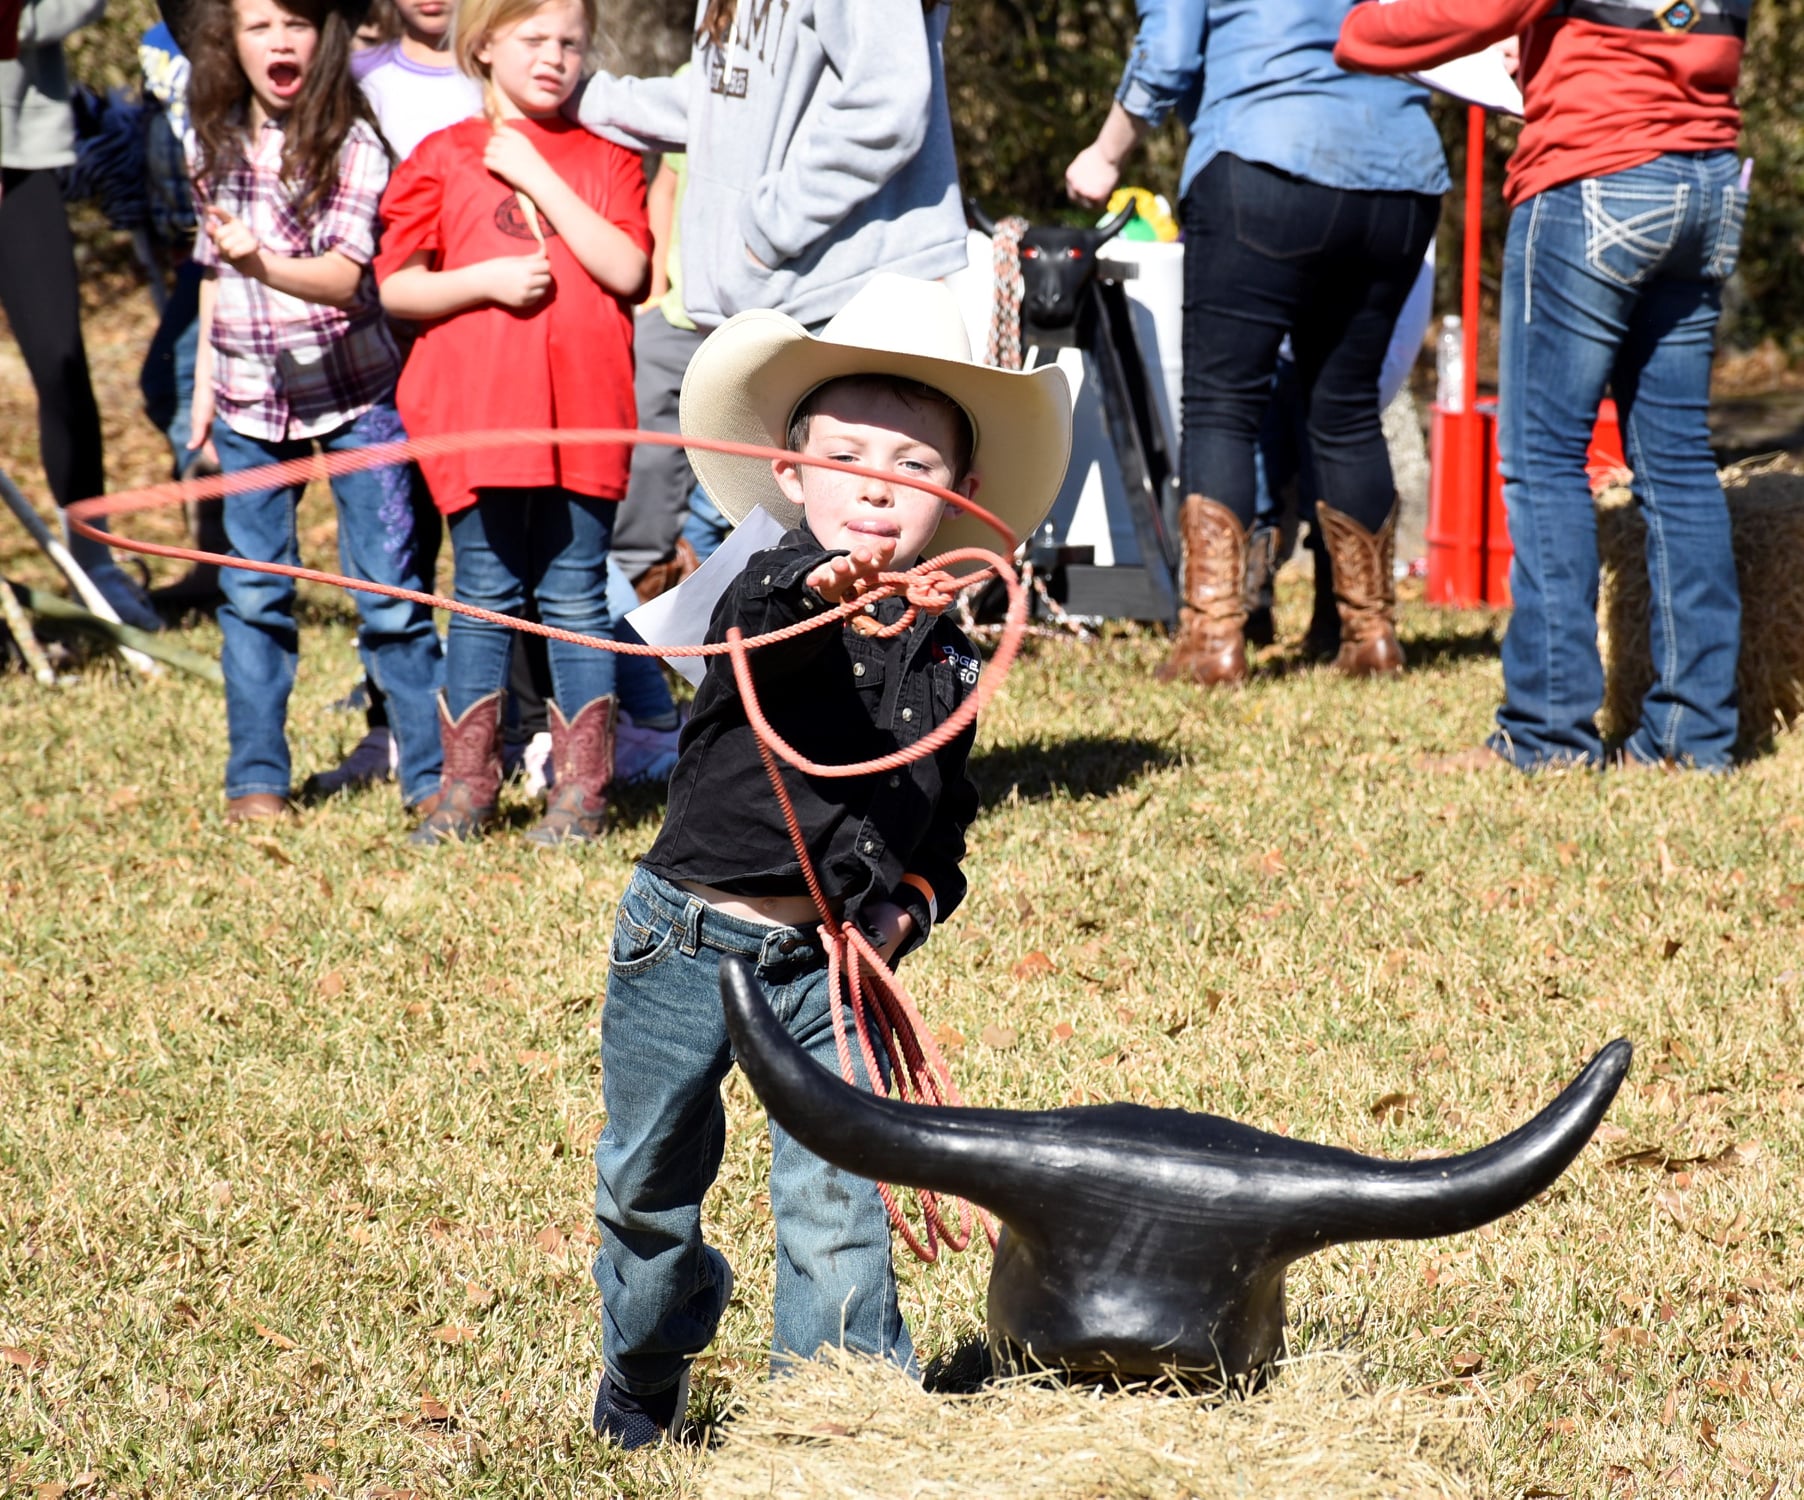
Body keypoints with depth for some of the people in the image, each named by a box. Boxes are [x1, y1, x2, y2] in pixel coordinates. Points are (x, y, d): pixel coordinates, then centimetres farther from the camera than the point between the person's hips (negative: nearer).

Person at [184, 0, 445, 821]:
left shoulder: (350, 141, -10)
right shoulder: (216, 144, 5)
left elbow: (345, 274, -20)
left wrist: (266, 265, -37)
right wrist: (204, 378, 15)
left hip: (351, 389, -4)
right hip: (249, 399, 4)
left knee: (388, 586, -2)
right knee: (253, 591, 6)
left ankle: (432, 771, 5)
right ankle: (256, 777, 15)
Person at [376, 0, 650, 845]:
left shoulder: (607, 162, 9)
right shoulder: (444, 158, 7)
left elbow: (627, 271, -7)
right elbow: (394, 286, 4)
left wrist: (538, 176, -8)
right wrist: (485, 280, -12)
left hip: (584, 416, 0)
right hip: (479, 415, 0)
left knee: (577, 601, 3)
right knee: (485, 599, 4)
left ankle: (581, 790, 7)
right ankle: (468, 788, 11)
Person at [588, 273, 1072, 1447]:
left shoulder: (948, 661, 3)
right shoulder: (777, 596, -12)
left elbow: (944, 816, 17)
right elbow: (756, 633, -39)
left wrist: (916, 899, -2)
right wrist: (819, 591, -61)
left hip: (834, 962, 2)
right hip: (691, 940, -2)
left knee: (835, 1194, -5)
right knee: (651, 1180, 15)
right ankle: (645, 1375, 40)